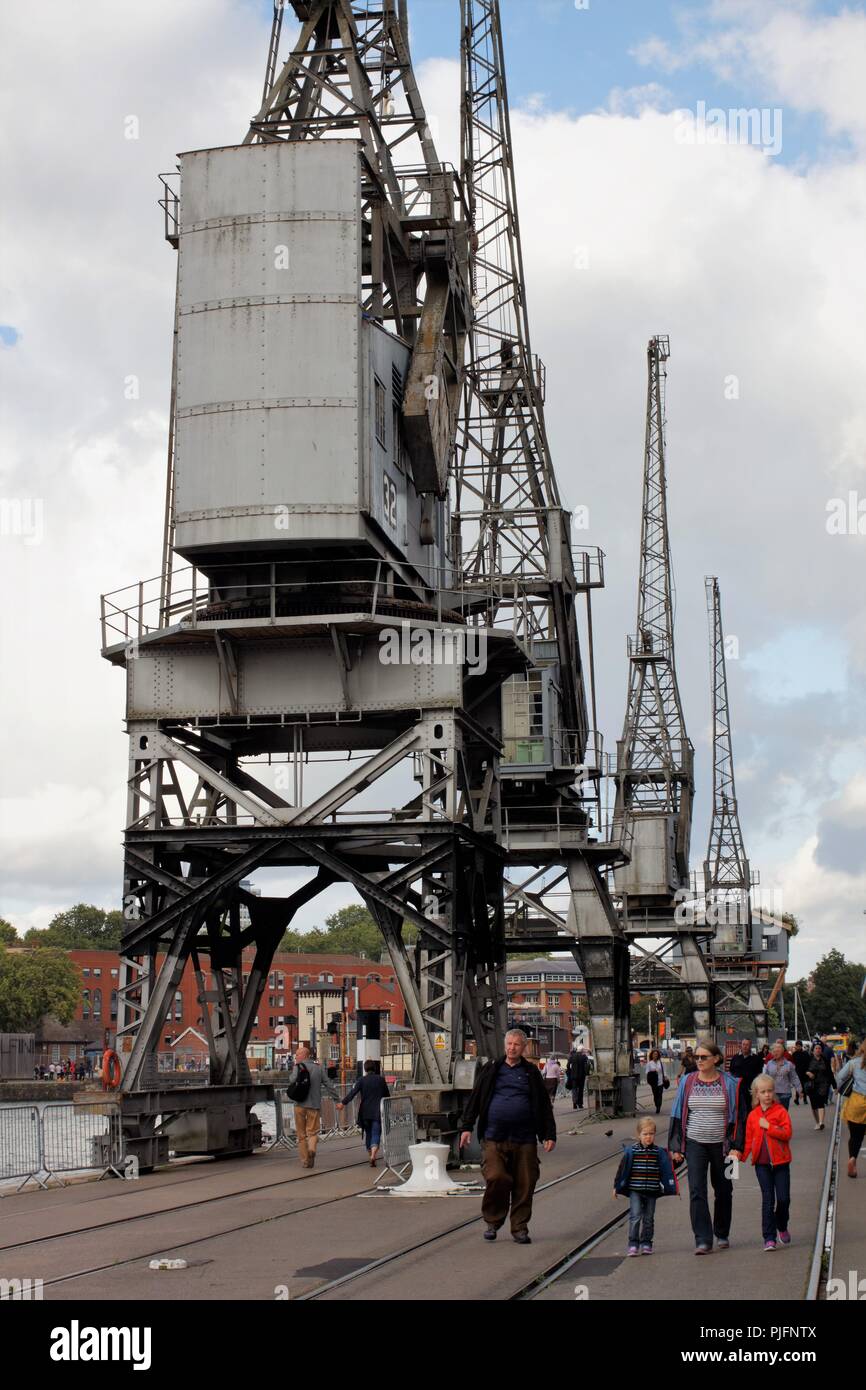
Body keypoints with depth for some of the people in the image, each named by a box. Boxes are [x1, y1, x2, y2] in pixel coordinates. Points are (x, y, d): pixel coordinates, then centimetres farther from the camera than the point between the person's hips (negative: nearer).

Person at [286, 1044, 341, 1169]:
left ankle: (305, 1161, 6)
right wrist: (337, 1099, 15)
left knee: (301, 1134, 7)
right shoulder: (318, 1068, 10)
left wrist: (291, 1072, 0)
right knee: (313, 1131, 5)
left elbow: (292, 1080, -20)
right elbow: (328, 1085, 8)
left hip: (300, 1105, -2)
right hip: (314, 1105, 2)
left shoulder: (298, 1067, -2)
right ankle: (312, 1148, -24)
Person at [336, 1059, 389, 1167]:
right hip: (377, 1112, -1)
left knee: (368, 1134, 16)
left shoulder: (361, 1080, -2)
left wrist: (343, 1103, -19)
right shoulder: (381, 1079, 2)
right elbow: (387, 1095, 9)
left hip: (365, 1112, 1)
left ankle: (371, 1155, 21)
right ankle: (373, 1155, -27)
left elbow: (353, 1092, -14)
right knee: (376, 1134, -5)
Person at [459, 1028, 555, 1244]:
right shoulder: (491, 1070, 10)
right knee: (496, 1178, -12)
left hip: (524, 1140, 1)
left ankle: (519, 1228, 14)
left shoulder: (531, 1074, 11)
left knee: (524, 1184, 1)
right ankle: (492, 1222, 9)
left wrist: (549, 1135, 5)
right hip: (494, 1138, -1)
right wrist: (467, 1127, 2)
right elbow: (475, 1099, 10)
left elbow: (545, 1106, 12)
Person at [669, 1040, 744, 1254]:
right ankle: (703, 1240, -10)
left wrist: (736, 1146, -8)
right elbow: (677, 1115, 6)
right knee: (697, 1191, -10)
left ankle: (722, 1235, 30)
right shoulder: (687, 1082, 2)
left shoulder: (729, 1083, -4)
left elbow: (737, 1116, -1)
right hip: (695, 1143, 1)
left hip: (721, 1144, -1)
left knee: (723, 1190, 12)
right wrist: (676, 1147, 2)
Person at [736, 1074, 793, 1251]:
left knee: (783, 1198, 1)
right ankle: (769, 1238, 3)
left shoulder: (781, 1111, -4)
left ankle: (782, 1228, 29)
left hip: (780, 1162, -1)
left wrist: (768, 1126, -18)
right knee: (768, 1199, 0)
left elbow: (787, 1133, -14)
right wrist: (741, 1154, -5)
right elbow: (749, 1139, 8)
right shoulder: (752, 1115, 5)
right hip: (762, 1163, 1)